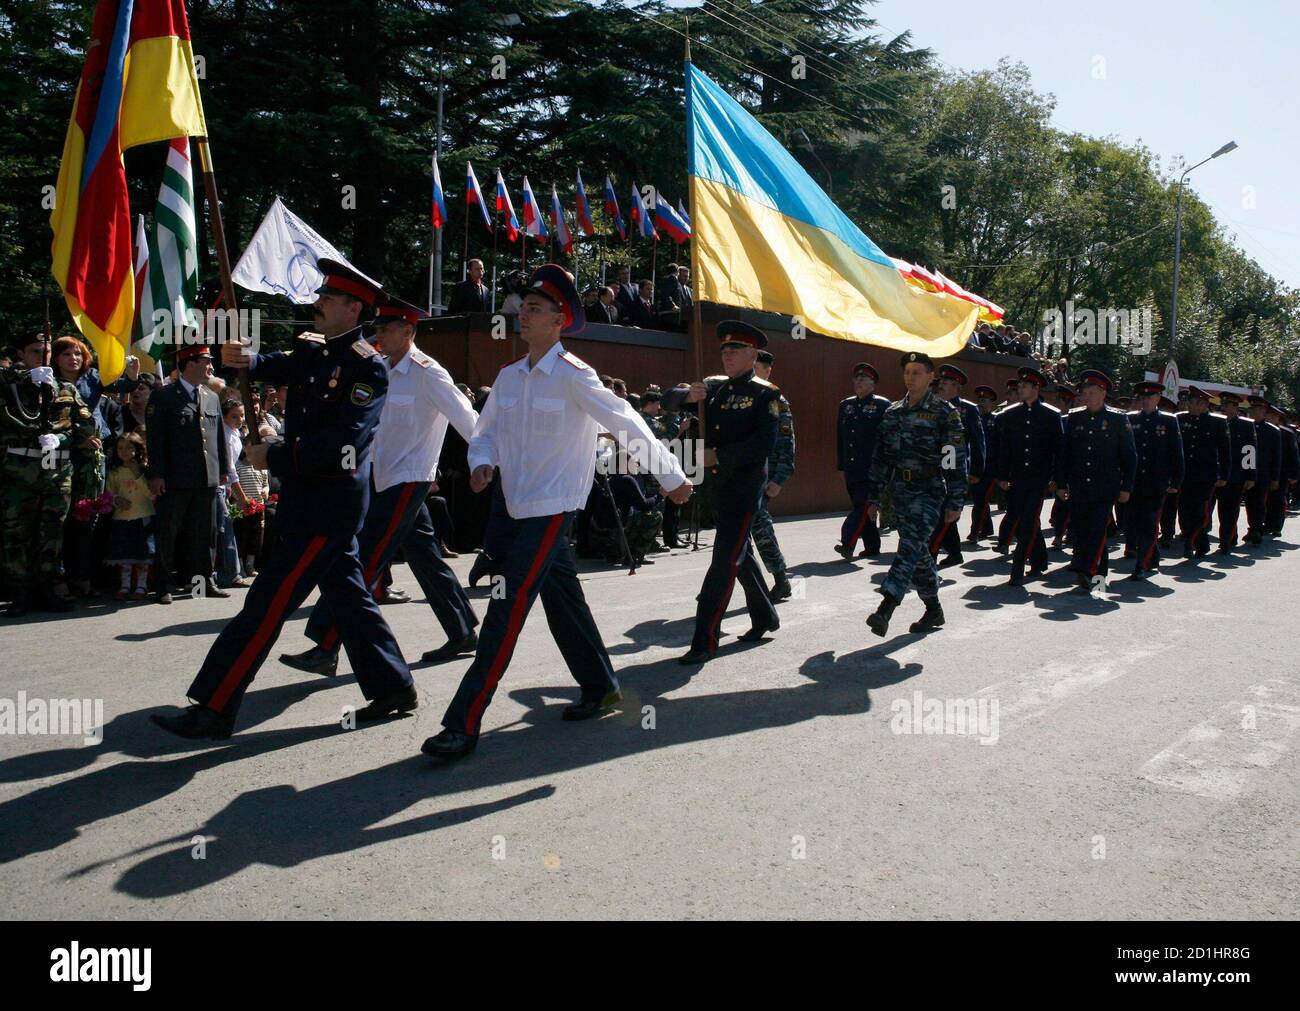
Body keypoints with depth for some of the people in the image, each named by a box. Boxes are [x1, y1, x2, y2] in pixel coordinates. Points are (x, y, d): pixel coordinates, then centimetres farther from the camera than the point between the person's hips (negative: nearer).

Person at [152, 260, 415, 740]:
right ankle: (393, 689, 25)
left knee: (267, 603, -7)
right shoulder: (314, 352, 13)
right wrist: (244, 360, -21)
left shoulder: (368, 367, -14)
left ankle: (214, 708, 0)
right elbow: (277, 367, 2)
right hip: (312, 501, 9)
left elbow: (341, 443, -22)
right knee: (349, 597, 14)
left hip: (327, 507, -9)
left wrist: (273, 458, -16)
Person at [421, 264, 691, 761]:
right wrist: (481, 463, -7)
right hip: (509, 506, 7)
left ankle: (464, 724, -8)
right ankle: (600, 688, 33)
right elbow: (486, 431, 15)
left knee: (506, 611, -11)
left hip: (550, 509, -7)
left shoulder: (574, 376, -12)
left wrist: (673, 478, -7)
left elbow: (628, 426, -10)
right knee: (563, 601, 16)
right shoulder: (509, 376, 9)